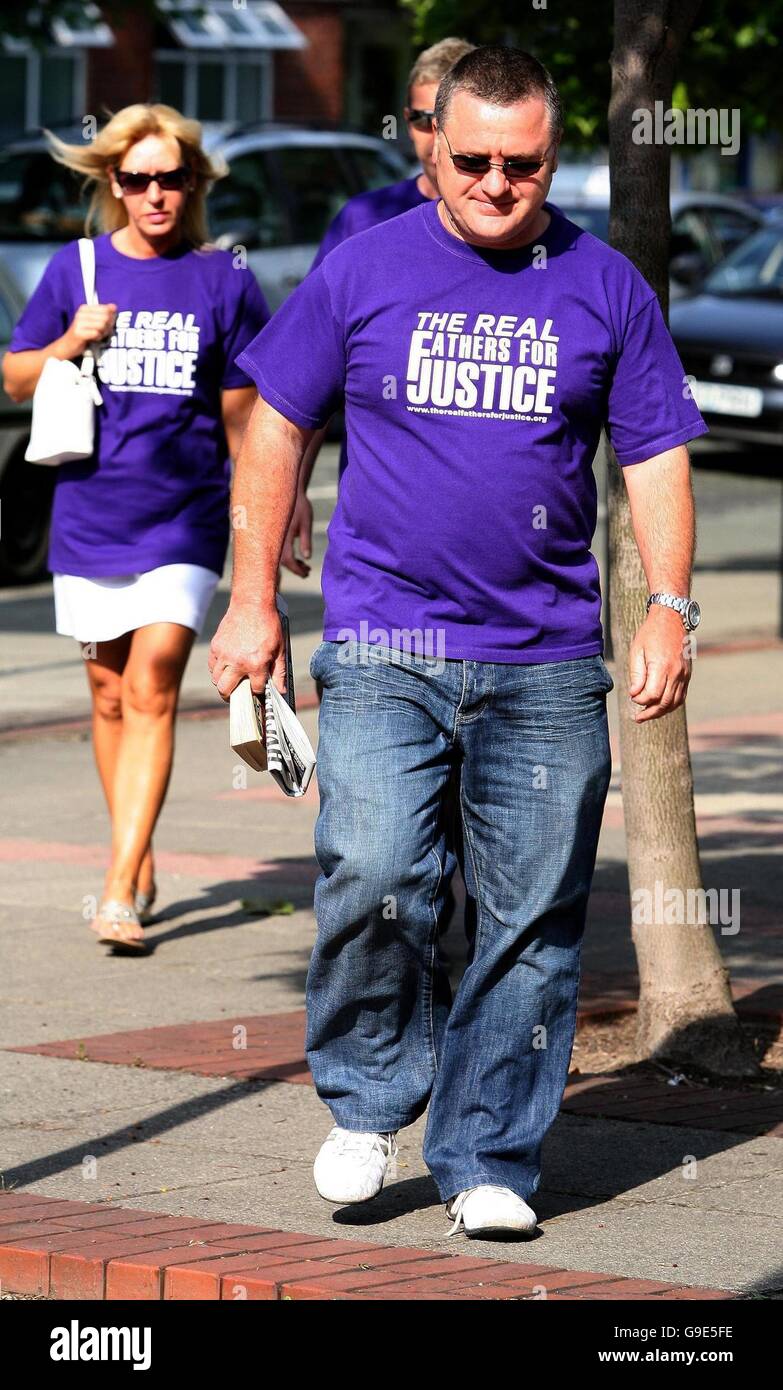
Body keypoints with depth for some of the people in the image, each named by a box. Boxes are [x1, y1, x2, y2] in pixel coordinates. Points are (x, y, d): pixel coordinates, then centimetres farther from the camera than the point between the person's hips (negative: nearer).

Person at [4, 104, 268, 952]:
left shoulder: (223, 282, 0)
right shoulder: (76, 270, 4)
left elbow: (242, 414, 6)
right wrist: (70, 343, -10)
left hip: (184, 523, -3)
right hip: (89, 520, 3)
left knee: (151, 692, -13)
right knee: (111, 698, 11)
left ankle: (120, 893, -18)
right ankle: (138, 860, 29)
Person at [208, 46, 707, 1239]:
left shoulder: (606, 289, 7)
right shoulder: (363, 271, 4)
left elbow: (656, 457, 11)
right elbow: (277, 427, 10)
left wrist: (669, 606, -2)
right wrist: (253, 601, 6)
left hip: (548, 664, 1)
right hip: (383, 648, -1)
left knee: (533, 917, 1)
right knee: (373, 880, -17)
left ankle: (489, 1159, 12)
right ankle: (368, 1098, 7)